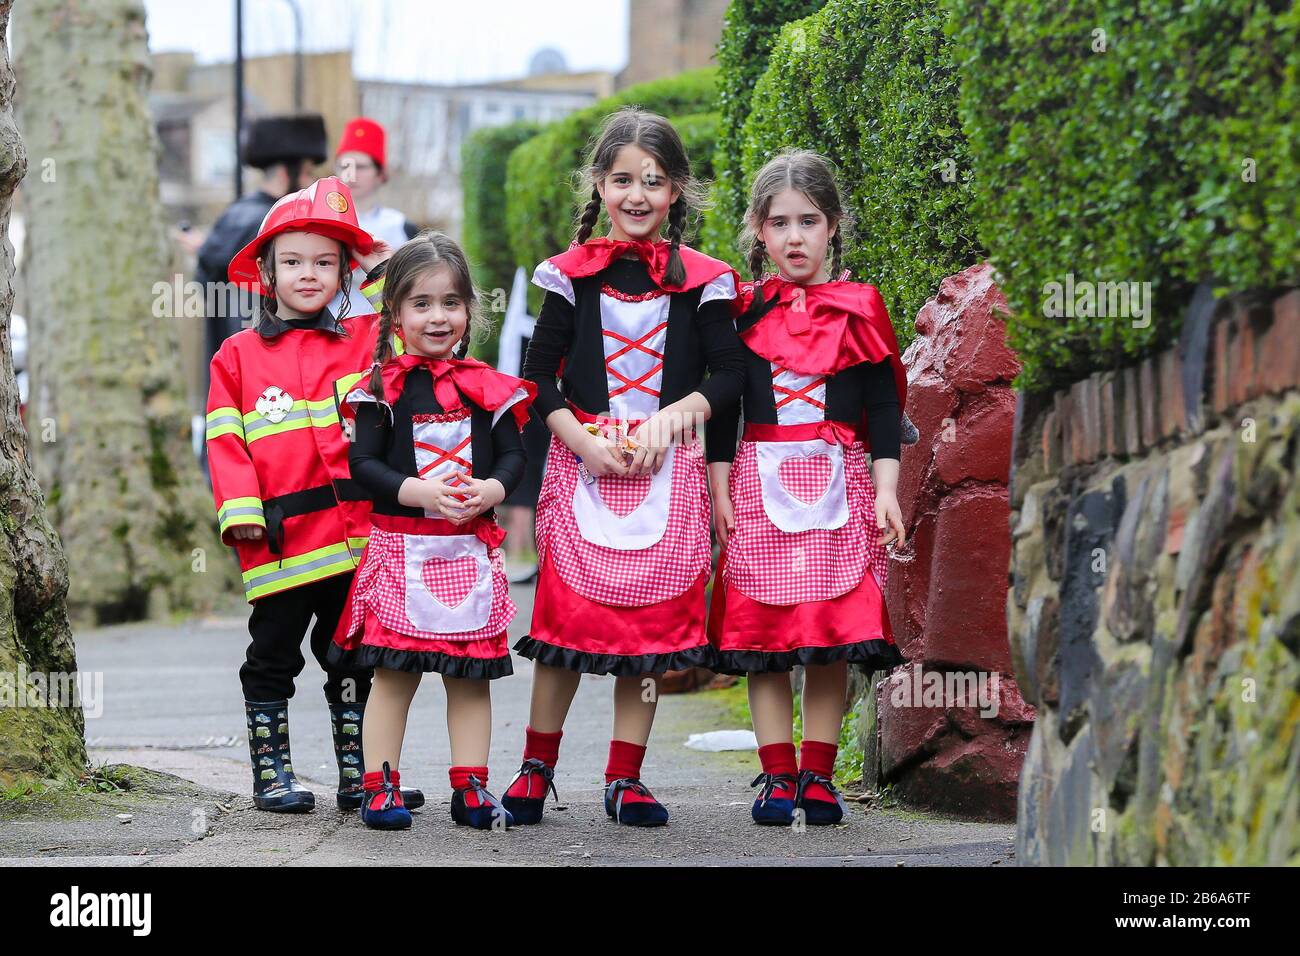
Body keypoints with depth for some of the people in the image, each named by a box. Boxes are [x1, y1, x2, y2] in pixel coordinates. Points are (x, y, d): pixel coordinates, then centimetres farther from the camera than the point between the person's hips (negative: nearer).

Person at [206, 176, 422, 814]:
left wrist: (385, 275, 0)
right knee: (272, 659, 6)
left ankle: (357, 776, 17)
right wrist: (240, 509, -10)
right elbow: (225, 440, 0)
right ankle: (271, 773, 14)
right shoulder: (238, 356, 5)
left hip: (356, 534, 2)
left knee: (352, 661, 10)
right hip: (281, 539, -2)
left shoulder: (365, 341, 10)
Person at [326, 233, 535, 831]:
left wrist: (492, 490, -15)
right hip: (401, 548, -2)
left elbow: (513, 454, 7)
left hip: (471, 550, 2)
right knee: (393, 672, -1)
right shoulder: (383, 387, 0)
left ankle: (471, 788, 11)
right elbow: (363, 465, -5)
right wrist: (421, 493, -19)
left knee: (471, 672, 6)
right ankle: (379, 786, 4)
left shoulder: (487, 387, 7)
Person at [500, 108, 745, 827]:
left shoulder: (700, 280, 4)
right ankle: (537, 767, 12)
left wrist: (672, 416, -12)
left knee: (653, 618, 2)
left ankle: (625, 779, 11)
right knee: (566, 611, -2)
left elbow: (730, 374, 3)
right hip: (583, 462, -1)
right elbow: (537, 375, 3)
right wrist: (583, 439, -10)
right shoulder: (573, 273, 4)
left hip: (667, 470, 1)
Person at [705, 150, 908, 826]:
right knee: (761, 630, -3)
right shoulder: (741, 310, 7)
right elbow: (721, 407, 7)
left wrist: (885, 490, -4)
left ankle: (817, 774, 6)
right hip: (759, 484, 0)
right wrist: (718, 488, 0)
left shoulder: (857, 311, 6)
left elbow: (883, 408, 5)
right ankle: (777, 775, 3)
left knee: (832, 634, -2)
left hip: (837, 483, 0)